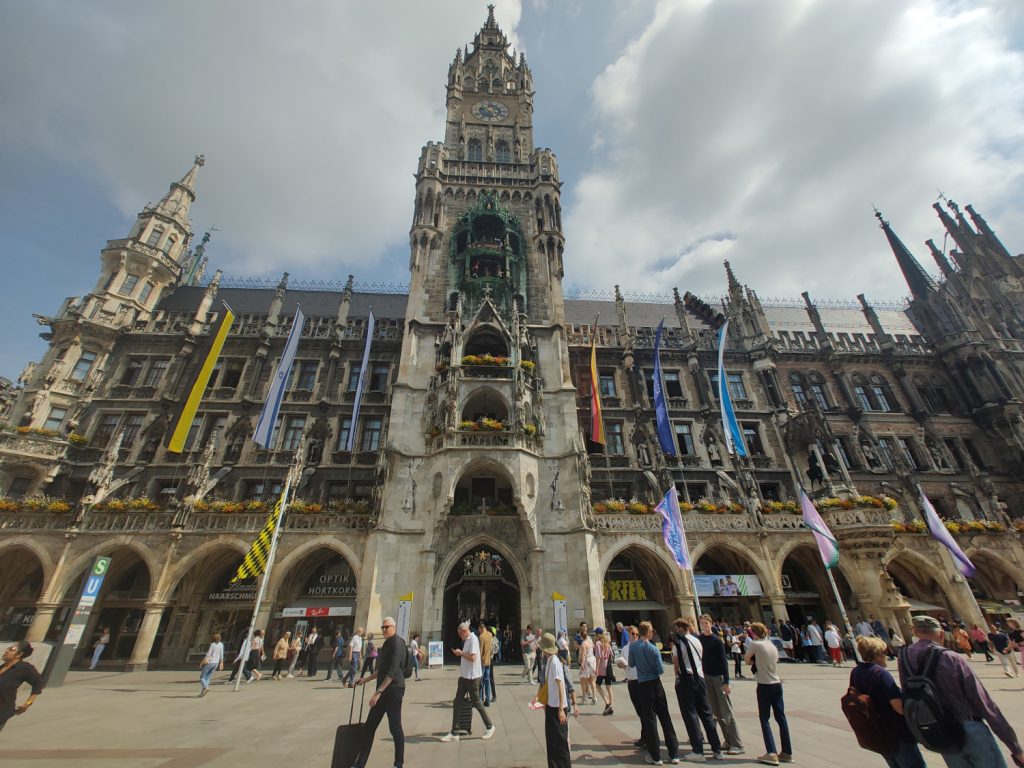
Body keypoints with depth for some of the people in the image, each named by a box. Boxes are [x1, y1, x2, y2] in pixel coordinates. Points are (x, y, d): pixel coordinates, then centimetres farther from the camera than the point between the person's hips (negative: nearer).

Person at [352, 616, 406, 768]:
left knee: (395, 727, 0)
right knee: (369, 726, 12)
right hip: (384, 691, 10)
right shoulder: (387, 643, 15)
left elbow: (393, 671, -24)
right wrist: (366, 679, 32)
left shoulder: (397, 643, -15)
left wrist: (378, 691, -25)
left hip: (393, 690, -10)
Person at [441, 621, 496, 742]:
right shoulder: (467, 640, 12)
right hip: (464, 676, 9)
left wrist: (461, 653, -16)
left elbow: (473, 657, -25)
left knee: (476, 703, 5)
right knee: (457, 703, 6)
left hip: (472, 676, -9)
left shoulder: (473, 639, -18)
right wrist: (460, 653, 7)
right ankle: (454, 733, 13)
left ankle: (489, 727, 23)